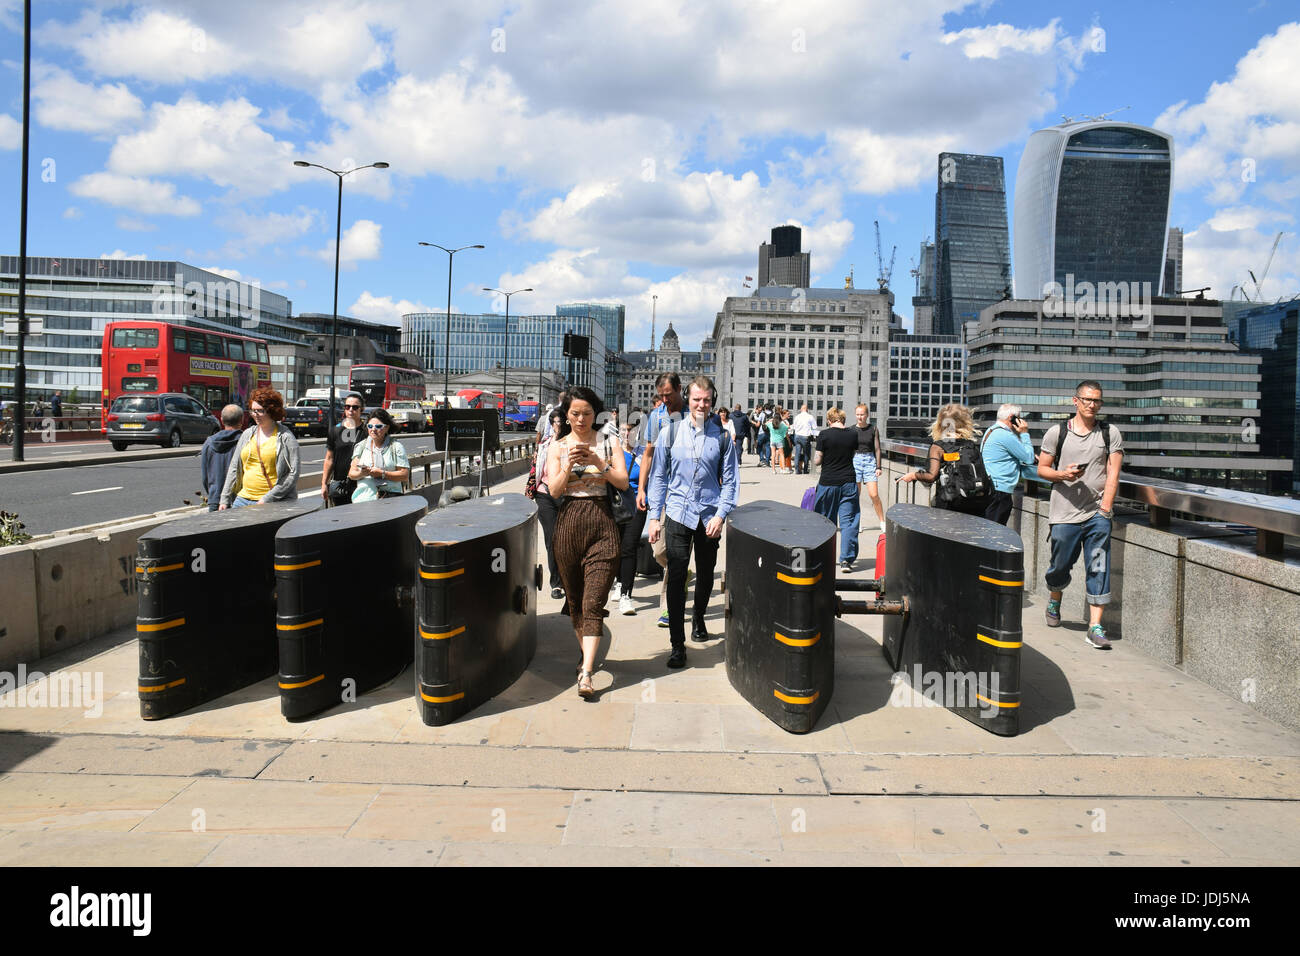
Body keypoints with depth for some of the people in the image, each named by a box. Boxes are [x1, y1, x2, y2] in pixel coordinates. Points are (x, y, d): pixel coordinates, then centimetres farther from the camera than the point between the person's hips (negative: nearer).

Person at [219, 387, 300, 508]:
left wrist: (268, 499, -14)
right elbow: (234, 469, 17)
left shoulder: (286, 437, -4)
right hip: (243, 498, 5)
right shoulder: (247, 434, 13)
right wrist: (225, 499, 11)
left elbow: (293, 474, -10)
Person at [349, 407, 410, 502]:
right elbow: (351, 474, 14)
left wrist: (382, 473, -10)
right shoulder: (360, 446, 17)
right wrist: (362, 473, -8)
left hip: (389, 496, -2)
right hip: (363, 497, 2)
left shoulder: (396, 446, 5)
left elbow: (405, 475, -2)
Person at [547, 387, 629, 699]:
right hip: (569, 523, 2)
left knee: (593, 601, -9)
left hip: (602, 523, -2)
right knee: (575, 598, 12)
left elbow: (623, 482, -5)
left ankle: (586, 673, -13)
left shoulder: (608, 443, 6)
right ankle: (586, 654, 31)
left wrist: (598, 462, -18)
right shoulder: (557, 447, 8)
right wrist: (568, 466, -18)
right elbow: (554, 490, -2)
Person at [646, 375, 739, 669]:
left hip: (709, 517, 1)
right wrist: (654, 517, 2)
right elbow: (659, 477, 6)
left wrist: (720, 516, -8)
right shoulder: (672, 433, 2)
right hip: (677, 514, -1)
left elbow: (730, 480, 3)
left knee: (706, 575, 14)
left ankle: (698, 618, 43)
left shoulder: (723, 437, 2)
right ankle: (677, 644, 1)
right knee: (676, 578, -5)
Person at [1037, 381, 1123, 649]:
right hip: (1065, 513, 0)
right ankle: (1054, 601, 40)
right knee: (1060, 566, 9)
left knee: (1099, 569, -6)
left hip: (1098, 513, 0)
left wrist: (1105, 508, -9)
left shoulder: (1110, 433, 7)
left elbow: (1113, 475, 1)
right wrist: (1062, 474, -12)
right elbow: (1042, 468, 9)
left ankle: (1095, 627, -3)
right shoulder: (1057, 433, 5)